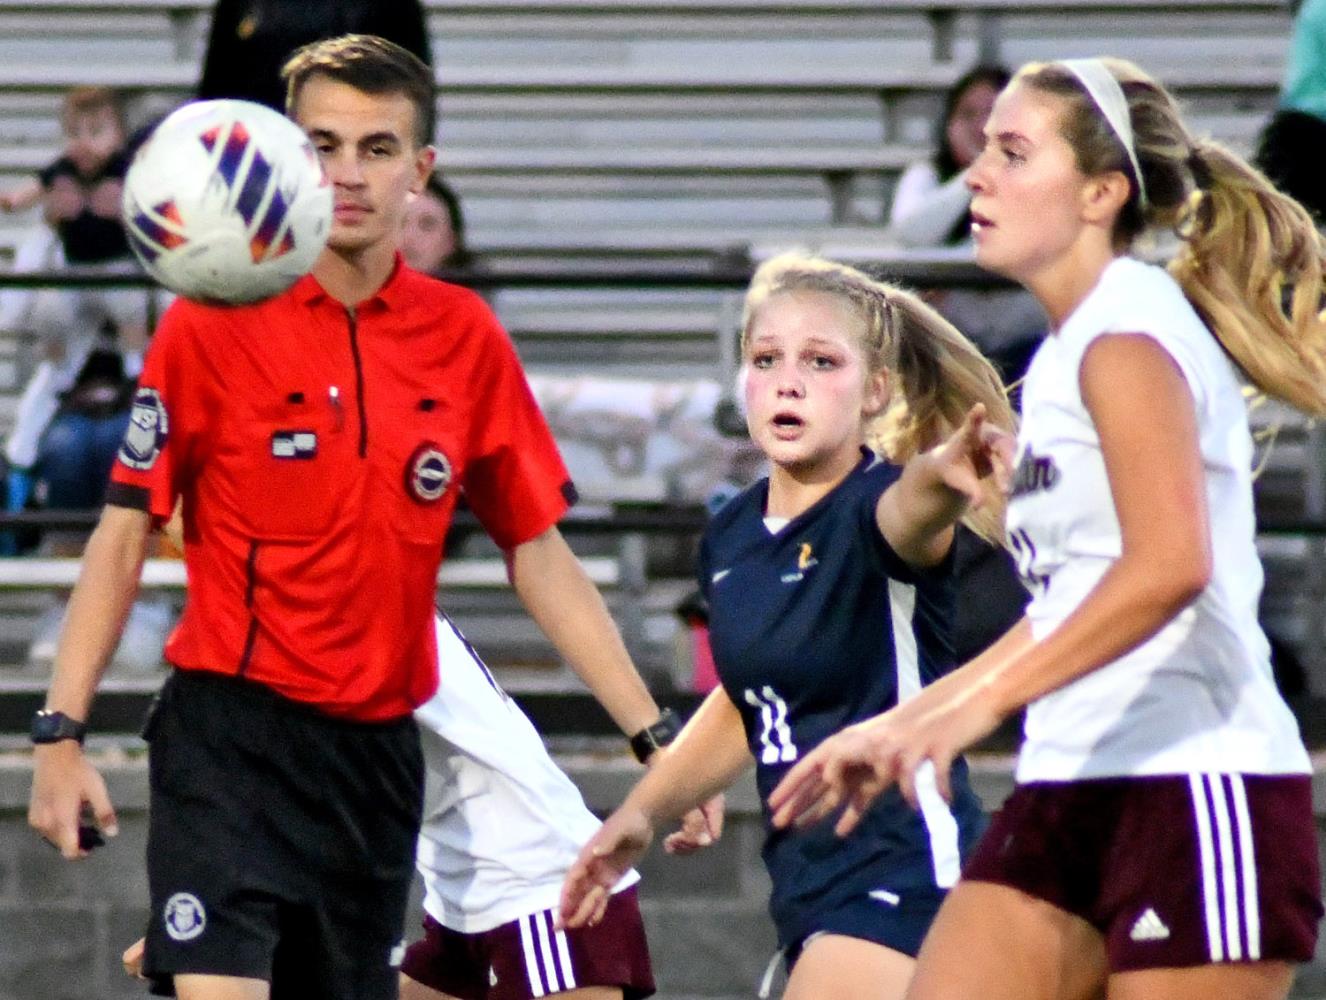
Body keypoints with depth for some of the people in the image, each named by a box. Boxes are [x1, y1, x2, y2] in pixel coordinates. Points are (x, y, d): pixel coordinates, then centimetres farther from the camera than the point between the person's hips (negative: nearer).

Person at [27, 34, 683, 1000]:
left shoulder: (466, 338, 5)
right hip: (230, 734, -4)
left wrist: (651, 734, 4)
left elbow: (539, 556, 10)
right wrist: (62, 730, -9)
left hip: (377, 748, 4)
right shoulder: (213, 324, -4)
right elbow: (125, 536, -1)